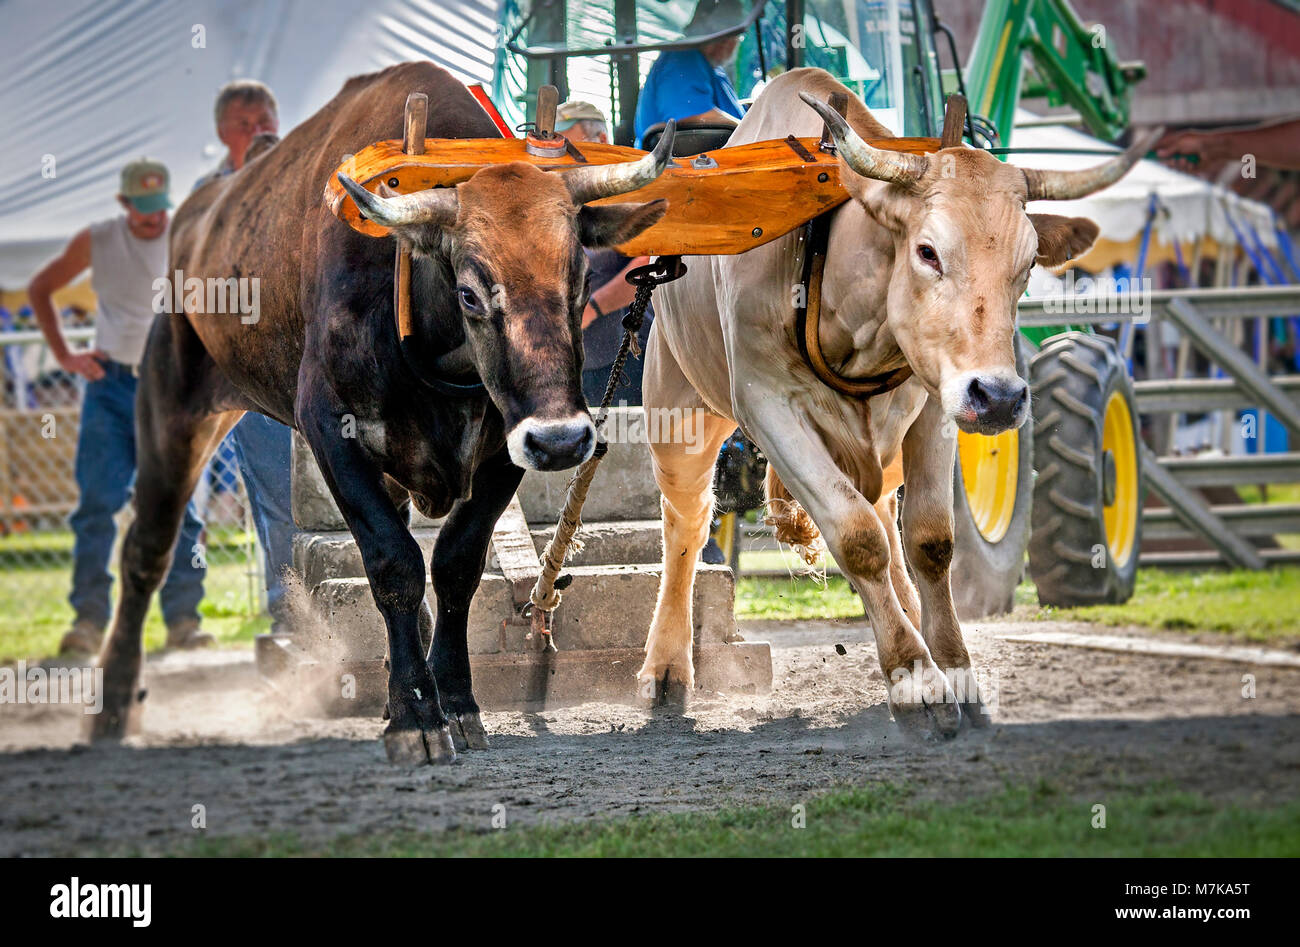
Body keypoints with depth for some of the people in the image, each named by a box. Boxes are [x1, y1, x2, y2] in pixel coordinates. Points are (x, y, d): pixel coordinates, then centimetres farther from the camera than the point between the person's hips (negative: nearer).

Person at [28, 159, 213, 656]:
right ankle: (89, 618, -5)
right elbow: (39, 289, 13)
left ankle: (183, 619, -1)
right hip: (110, 385, 1)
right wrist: (62, 354, 5)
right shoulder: (97, 241, 2)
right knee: (96, 500, -6)